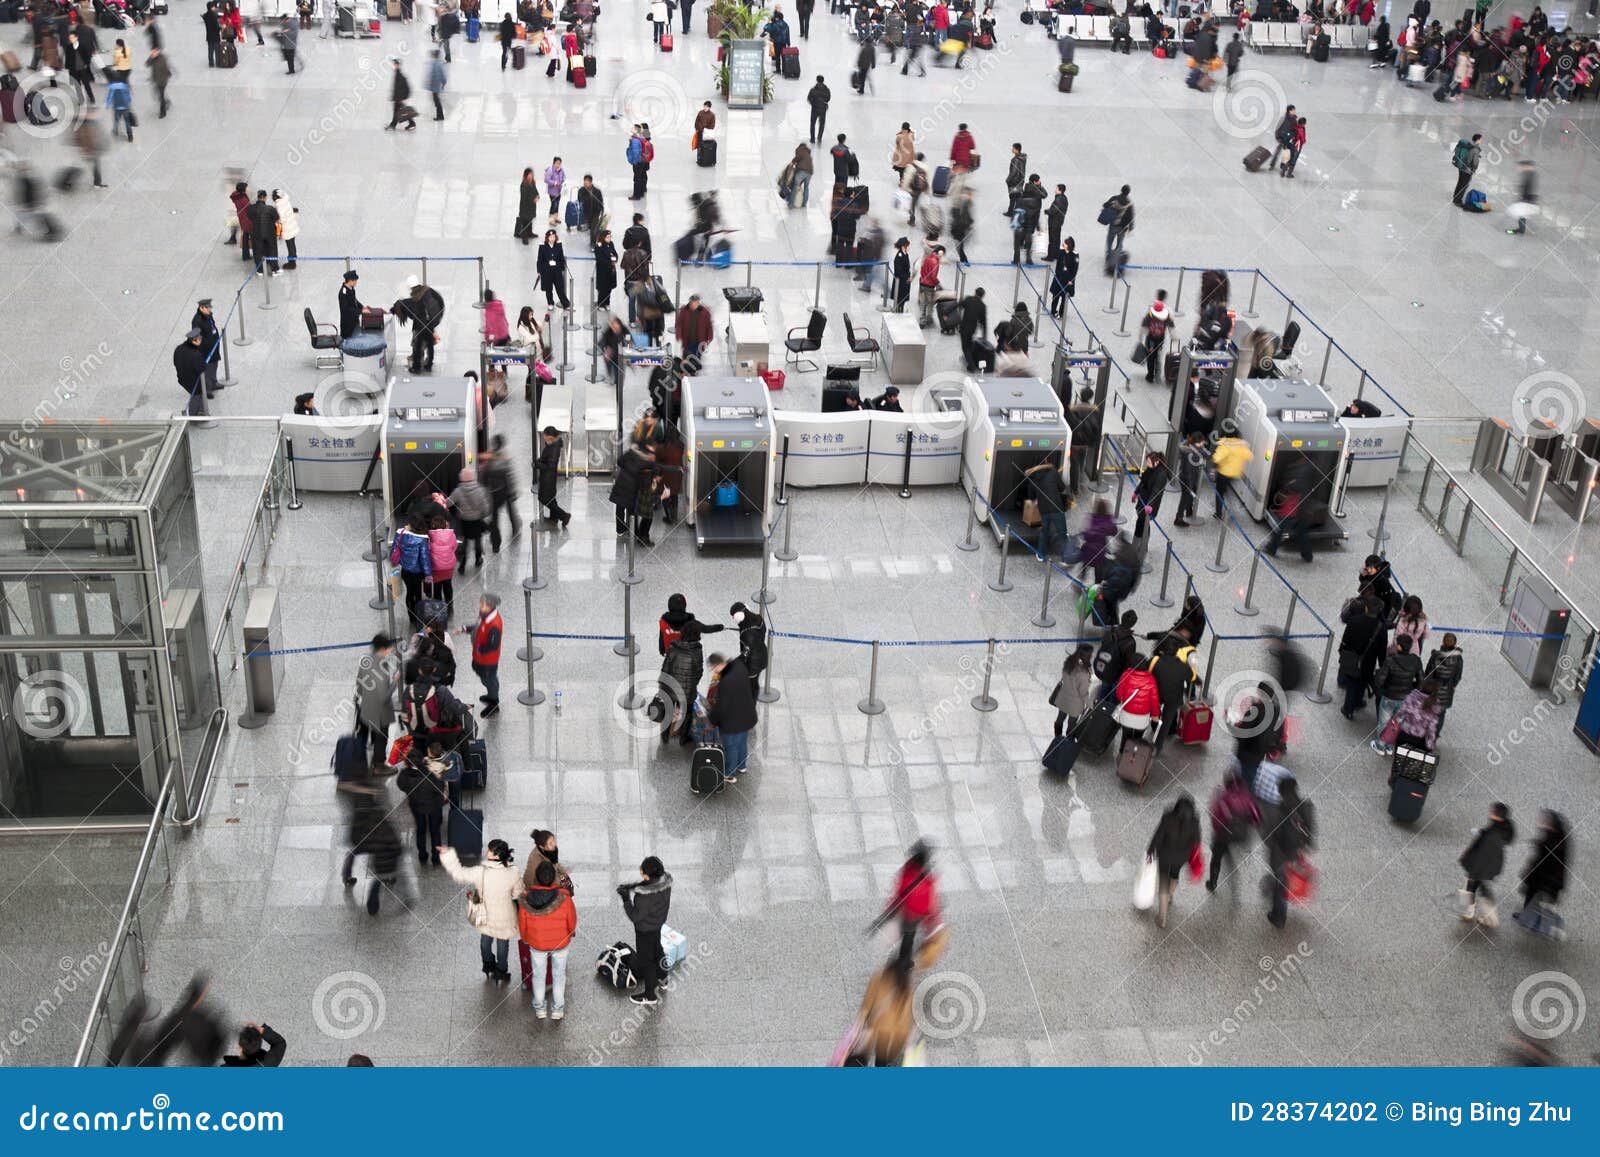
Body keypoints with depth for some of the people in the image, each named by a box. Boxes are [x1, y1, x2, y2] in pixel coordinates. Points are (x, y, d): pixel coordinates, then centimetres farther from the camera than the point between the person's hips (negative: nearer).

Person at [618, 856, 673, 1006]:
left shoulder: (644, 896, -42)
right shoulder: (665, 880, -21)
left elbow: (635, 916, -27)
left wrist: (626, 898, -21)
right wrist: (632, 886, -9)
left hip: (645, 930, -7)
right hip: (658, 924, 7)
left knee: (645, 960, 14)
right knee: (656, 950, 32)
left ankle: (650, 996, 32)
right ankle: (661, 978, 56)